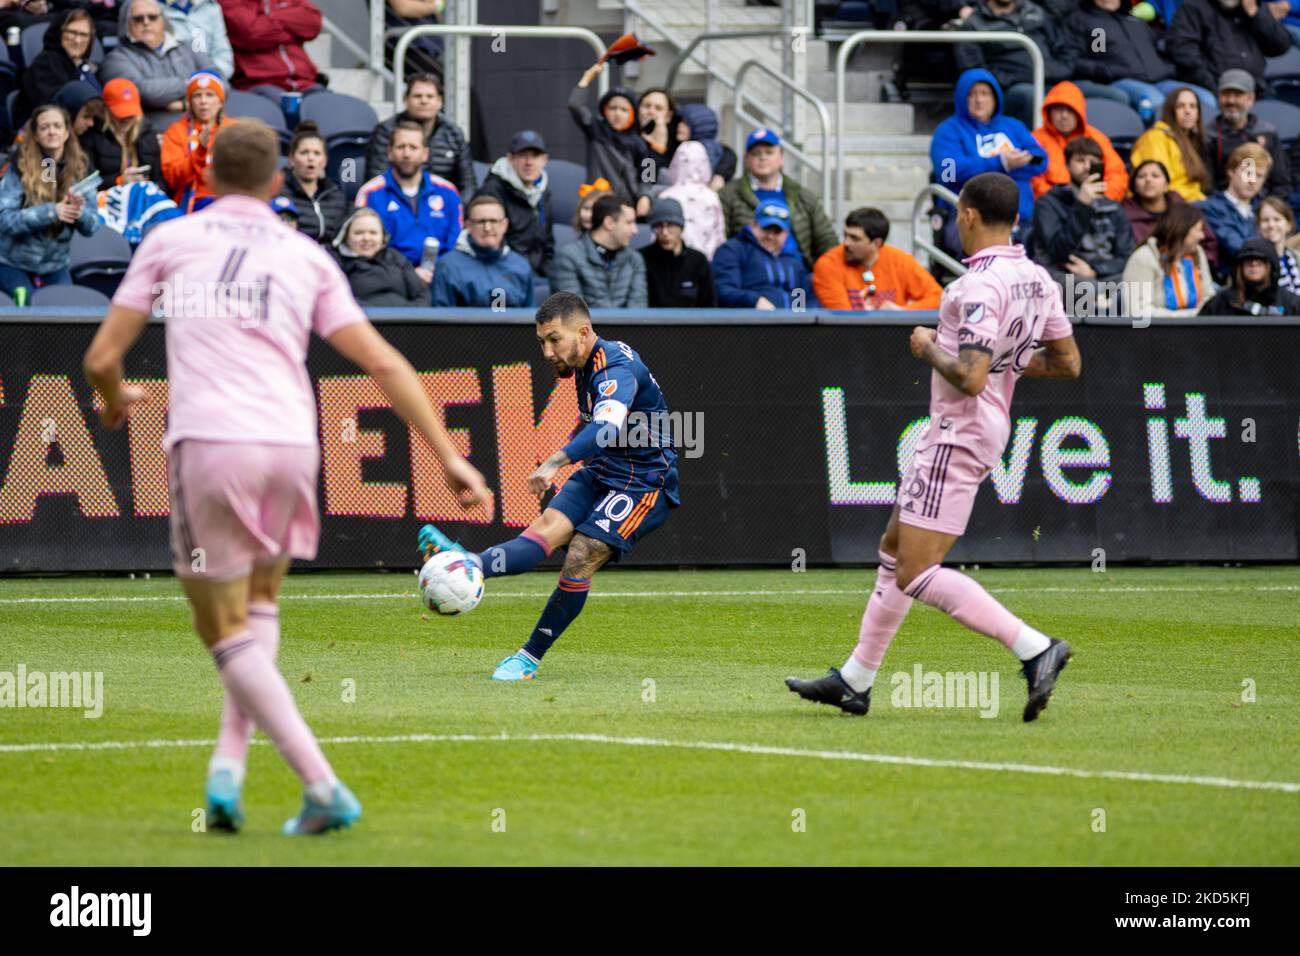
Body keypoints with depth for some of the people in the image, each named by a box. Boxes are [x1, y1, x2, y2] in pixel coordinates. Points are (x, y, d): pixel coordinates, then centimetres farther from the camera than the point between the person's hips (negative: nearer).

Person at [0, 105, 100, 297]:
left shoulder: (78, 171, -2)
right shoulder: (20, 169, -12)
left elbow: (91, 227, -3)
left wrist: (80, 211, -26)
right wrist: (50, 212, -30)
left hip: (55, 265, 3)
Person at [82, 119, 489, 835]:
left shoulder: (170, 240, 10)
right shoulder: (307, 257, 15)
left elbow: (101, 358, 8)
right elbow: (382, 362, 7)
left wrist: (116, 401, 31)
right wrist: (447, 455, 7)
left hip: (208, 446, -3)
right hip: (292, 446, 3)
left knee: (227, 635, 5)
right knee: (259, 606, 26)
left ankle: (323, 788, -6)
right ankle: (229, 762, 9)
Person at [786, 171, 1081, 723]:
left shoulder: (980, 285, -21)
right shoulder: (1038, 279, 6)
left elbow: (969, 378, -28)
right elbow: (1068, 364, 13)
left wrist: (930, 348, -11)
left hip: (957, 437, -10)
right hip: (985, 431, 10)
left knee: (917, 574, -11)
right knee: (894, 548, 19)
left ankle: (1034, 648, -20)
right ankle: (856, 682, 26)